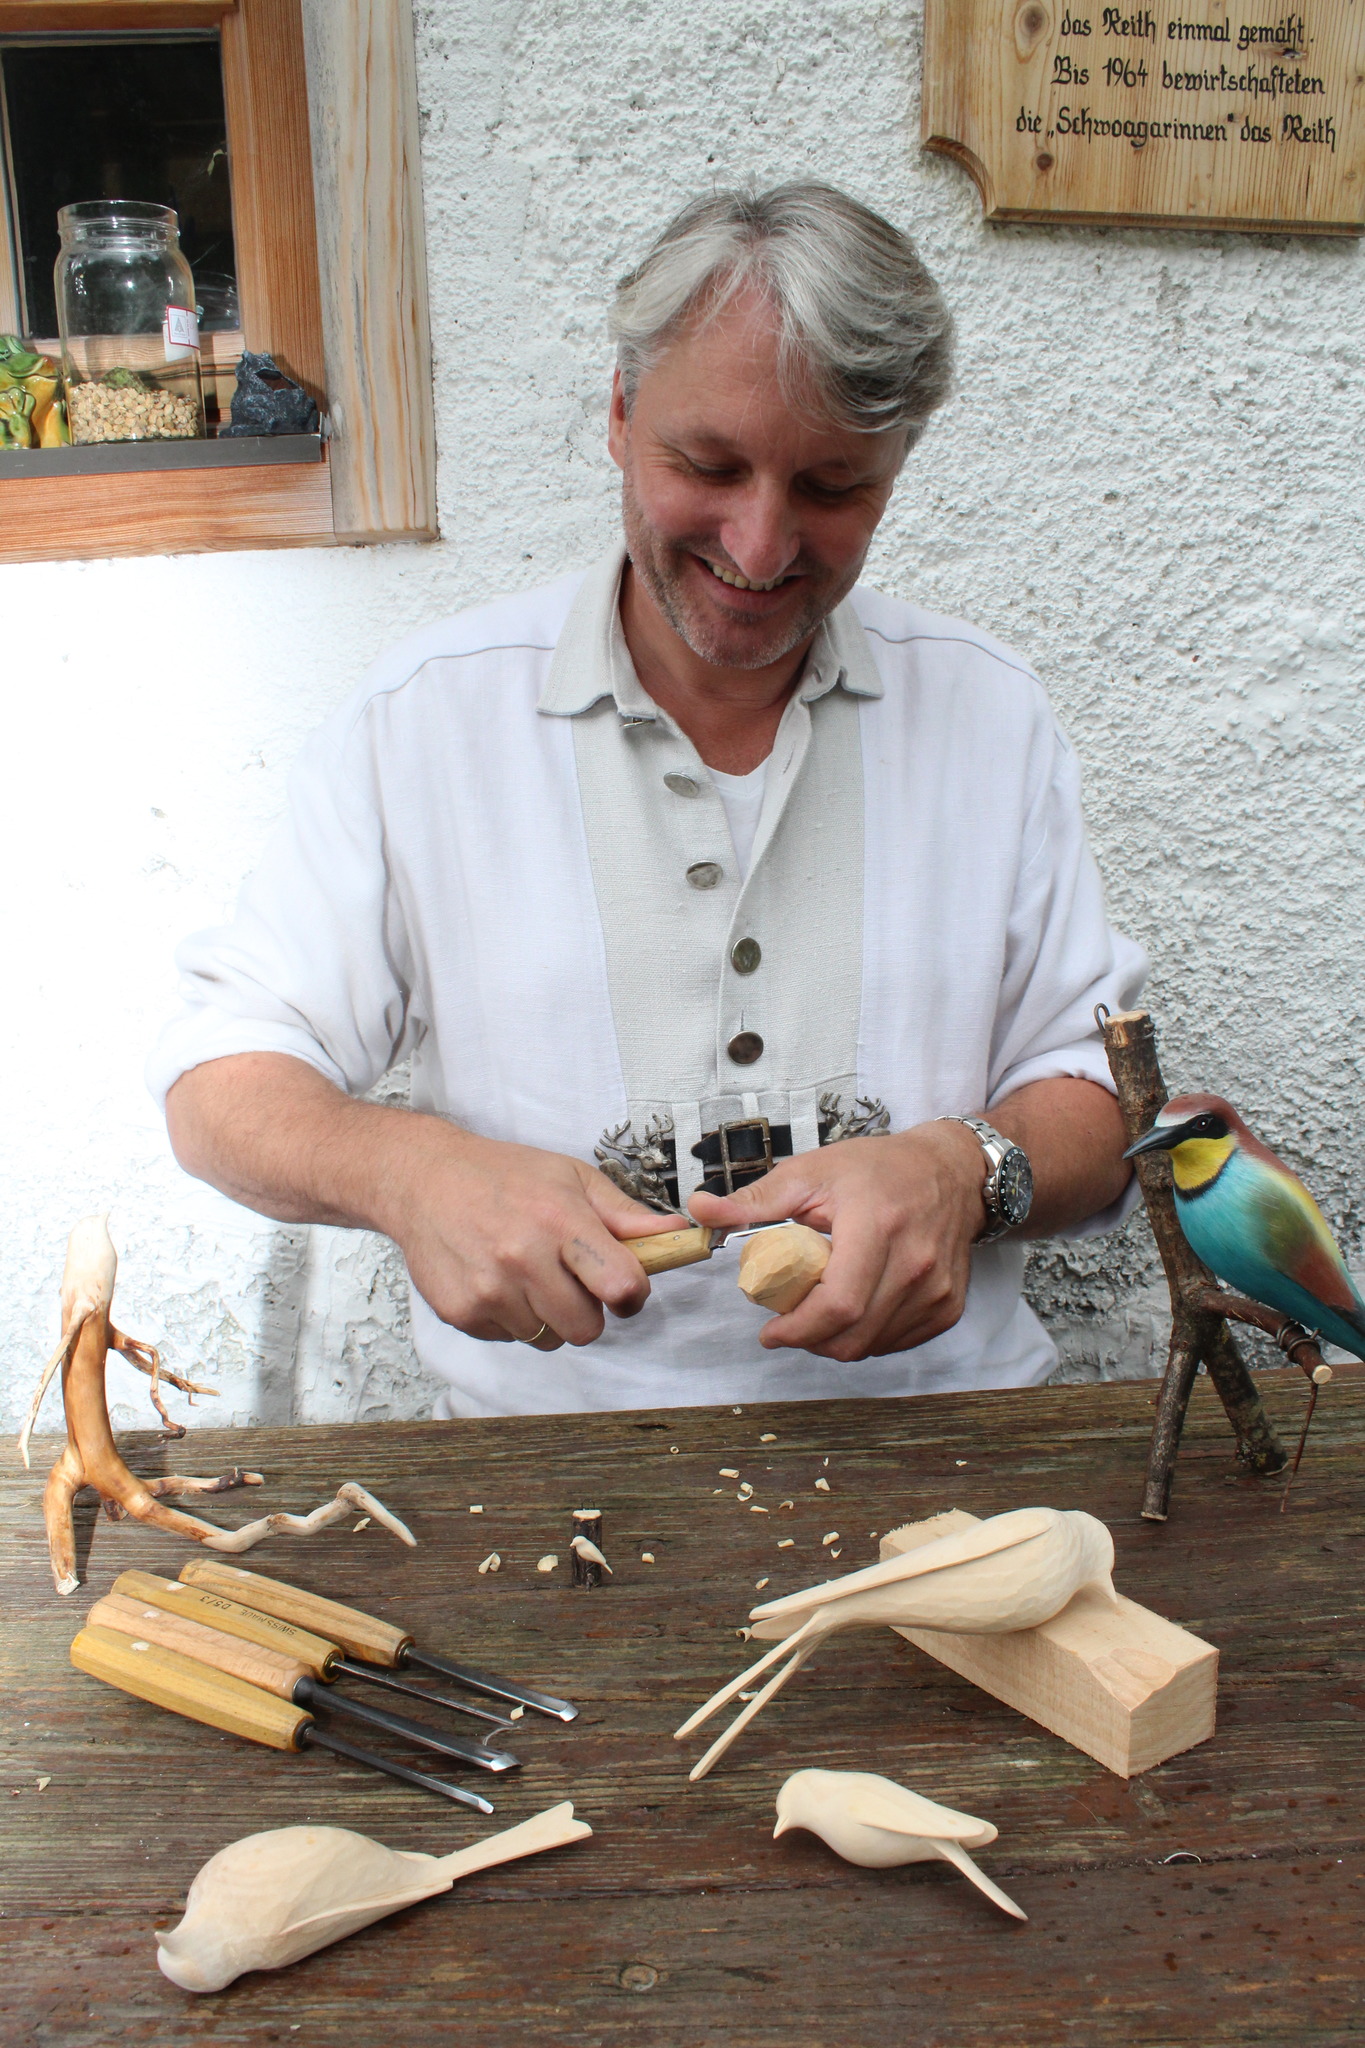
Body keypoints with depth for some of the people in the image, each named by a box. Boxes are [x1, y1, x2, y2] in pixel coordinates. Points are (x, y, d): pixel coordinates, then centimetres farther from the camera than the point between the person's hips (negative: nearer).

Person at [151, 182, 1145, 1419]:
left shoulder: (990, 712, 6)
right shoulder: (425, 715, 0)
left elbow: (1096, 1090, 8)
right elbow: (222, 1081, 1)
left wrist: (966, 1171, -15)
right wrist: (414, 1169, -21)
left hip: (937, 1429, 2)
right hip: (556, 1434, -1)